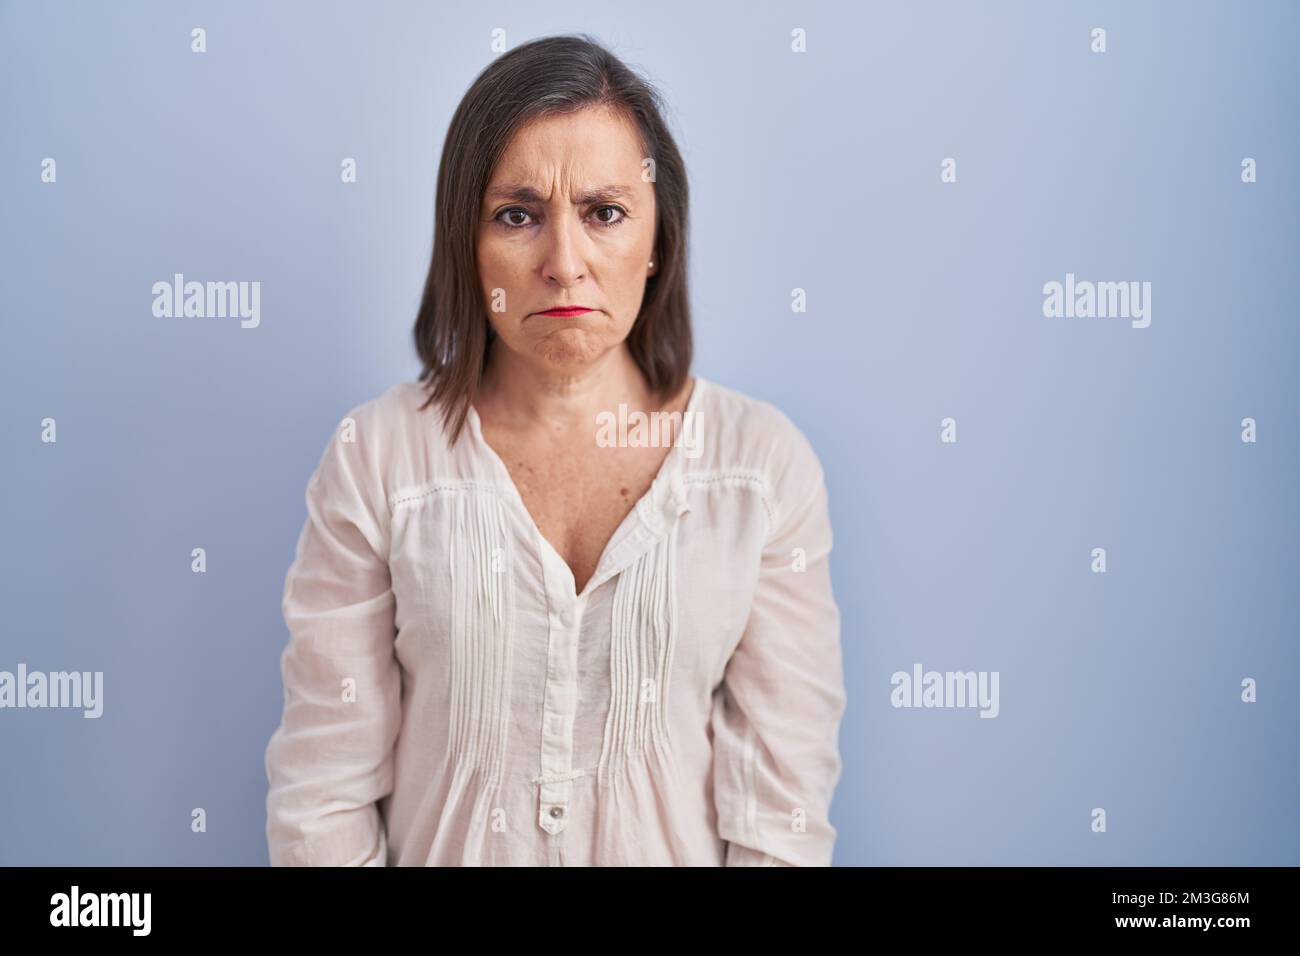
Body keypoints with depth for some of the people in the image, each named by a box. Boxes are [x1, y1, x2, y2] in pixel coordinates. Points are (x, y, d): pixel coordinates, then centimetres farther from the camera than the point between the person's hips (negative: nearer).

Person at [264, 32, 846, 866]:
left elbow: (783, 797, -11)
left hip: (676, 845, 1)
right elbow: (323, 794, -11)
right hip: (443, 844, 0)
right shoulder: (375, 457, -14)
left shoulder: (764, 462, -13)